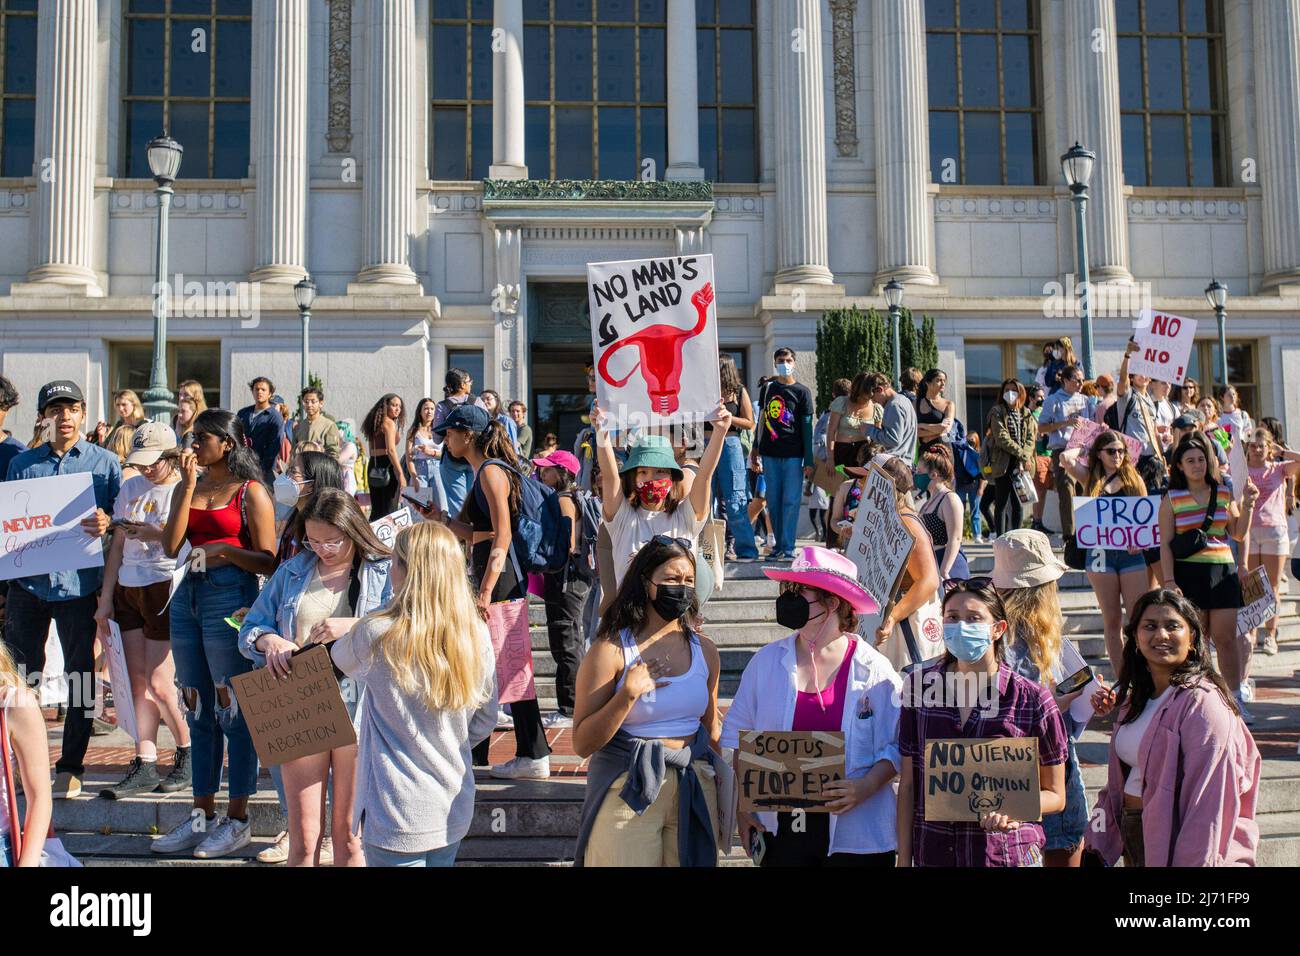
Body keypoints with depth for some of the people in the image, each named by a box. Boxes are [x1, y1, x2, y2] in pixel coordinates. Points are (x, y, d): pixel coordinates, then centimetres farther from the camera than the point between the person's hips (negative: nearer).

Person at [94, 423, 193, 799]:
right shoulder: (131, 488, 14)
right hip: (128, 590, 6)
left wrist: (154, 534, -24)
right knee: (139, 681, 6)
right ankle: (145, 766, 10)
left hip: (166, 589, -6)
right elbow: (117, 545, 15)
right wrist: (105, 599, 13)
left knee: (159, 685, -5)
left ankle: (188, 755, 15)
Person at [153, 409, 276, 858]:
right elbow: (171, 546, -2)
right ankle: (202, 814, 23)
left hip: (231, 597, -6)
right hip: (187, 597, 7)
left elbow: (267, 561, -7)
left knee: (234, 709, 0)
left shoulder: (251, 492, -4)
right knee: (198, 710, 13)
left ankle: (237, 818, 10)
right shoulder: (187, 487, 13)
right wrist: (190, 486, -4)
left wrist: (225, 550, -20)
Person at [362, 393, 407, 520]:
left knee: (376, 510, 12)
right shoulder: (389, 423, -7)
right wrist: (400, 473, -17)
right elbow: (391, 450, -16)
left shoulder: (375, 422, 18)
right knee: (390, 510, -5)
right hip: (387, 466, -8)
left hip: (373, 467, 8)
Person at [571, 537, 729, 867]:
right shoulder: (611, 650, -11)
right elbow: (582, 745, -12)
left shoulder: (704, 650, 4)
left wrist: (724, 788, 14)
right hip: (627, 791, -4)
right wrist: (628, 693, -23)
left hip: (695, 790, 4)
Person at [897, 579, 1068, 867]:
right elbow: (908, 784, 2)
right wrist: (904, 859, -1)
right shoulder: (920, 687, -3)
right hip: (933, 854, 2)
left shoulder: (1032, 699, -9)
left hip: (1007, 853, -2)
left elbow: (1055, 796, 1)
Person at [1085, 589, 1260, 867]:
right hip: (1134, 841, 7)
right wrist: (1097, 843, 7)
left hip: (1174, 844, -7)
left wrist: (1194, 860, -22)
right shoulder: (1134, 696, 8)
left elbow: (1208, 800, -20)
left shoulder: (1202, 702, -17)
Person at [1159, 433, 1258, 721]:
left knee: (1226, 637, 1)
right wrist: (1170, 581, -7)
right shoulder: (1172, 499, 2)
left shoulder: (1225, 493, 9)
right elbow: (1165, 544, 0)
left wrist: (1247, 505, -4)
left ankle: (1235, 698, 9)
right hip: (1188, 573, -2)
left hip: (1223, 571, 2)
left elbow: (1239, 533, 10)